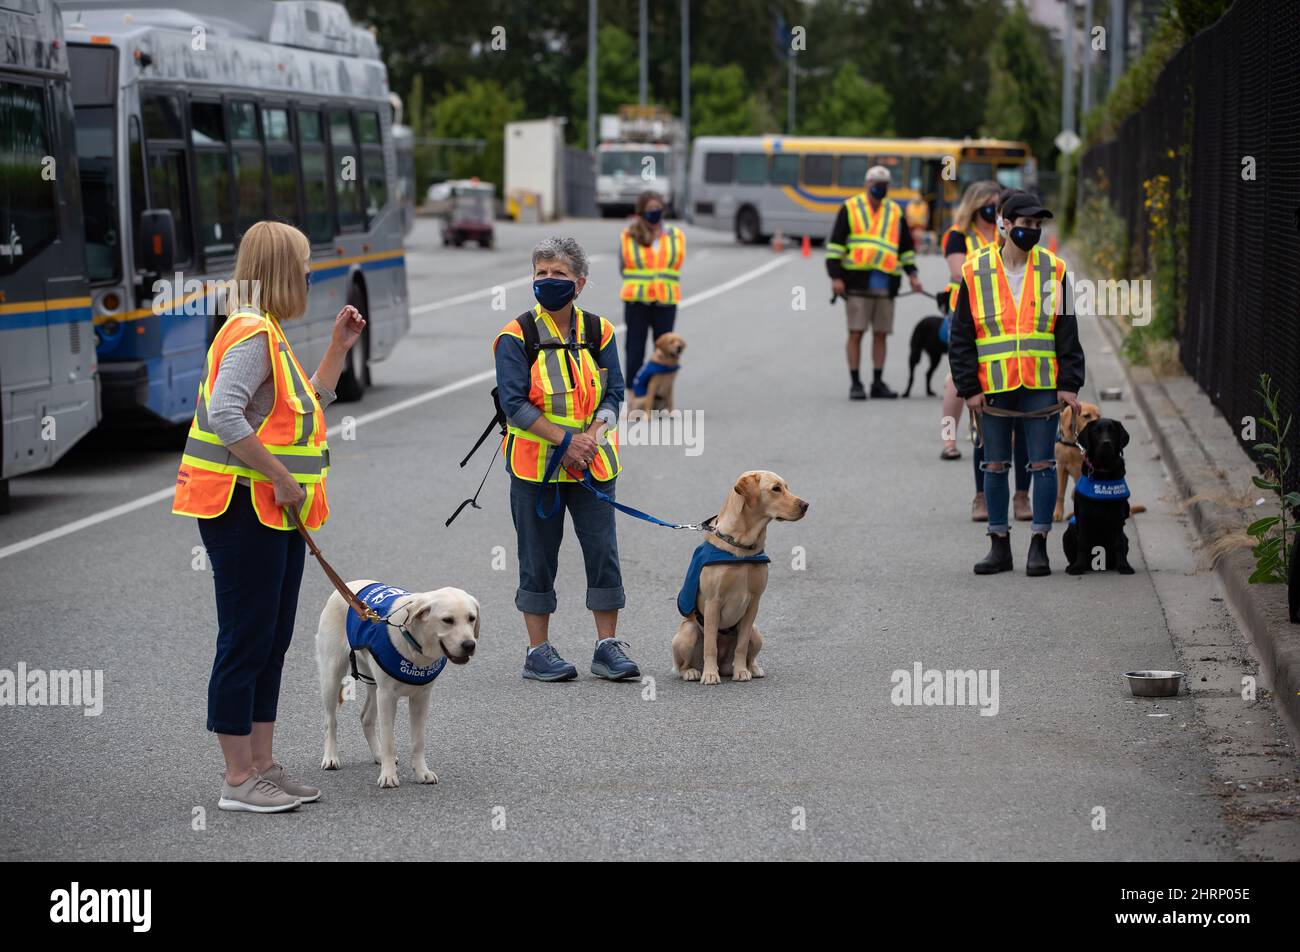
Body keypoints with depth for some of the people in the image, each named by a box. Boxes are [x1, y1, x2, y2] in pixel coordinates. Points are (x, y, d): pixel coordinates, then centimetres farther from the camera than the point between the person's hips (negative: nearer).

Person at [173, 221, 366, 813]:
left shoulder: (268, 335, 17)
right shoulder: (251, 335, -16)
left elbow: (309, 406, 27)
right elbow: (224, 415, -28)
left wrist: (338, 348, 18)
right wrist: (280, 476, -23)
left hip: (276, 514, 10)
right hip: (244, 511, -10)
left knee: (272, 641, 14)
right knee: (246, 642, -5)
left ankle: (262, 767, 21)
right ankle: (239, 781, 0)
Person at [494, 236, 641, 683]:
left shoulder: (599, 332, 5)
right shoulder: (516, 336, -5)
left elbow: (613, 394, 4)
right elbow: (514, 403, -10)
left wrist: (592, 436, -14)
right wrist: (565, 439, -18)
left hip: (592, 461, 3)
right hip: (535, 462, -3)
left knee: (603, 550, 0)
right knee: (538, 557, 3)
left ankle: (607, 646, 8)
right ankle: (539, 651, 11)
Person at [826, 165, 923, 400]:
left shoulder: (895, 212, 15)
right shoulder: (850, 208, 4)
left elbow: (906, 246, 24)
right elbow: (835, 244, 1)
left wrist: (911, 273, 13)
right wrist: (836, 276, -7)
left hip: (886, 284, 4)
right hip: (857, 282, -4)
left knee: (881, 334, 6)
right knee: (856, 333, -5)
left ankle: (878, 383, 15)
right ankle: (855, 384, 1)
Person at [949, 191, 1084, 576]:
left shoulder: (1053, 270, 4)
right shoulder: (975, 272, 1)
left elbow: (1068, 334, 5)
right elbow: (961, 337, 4)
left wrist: (1069, 384, -2)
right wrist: (969, 388, -2)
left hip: (1042, 385, 0)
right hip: (993, 386, 0)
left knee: (1043, 464, 0)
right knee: (995, 467, 6)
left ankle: (1038, 546, 7)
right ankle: (999, 545, 15)